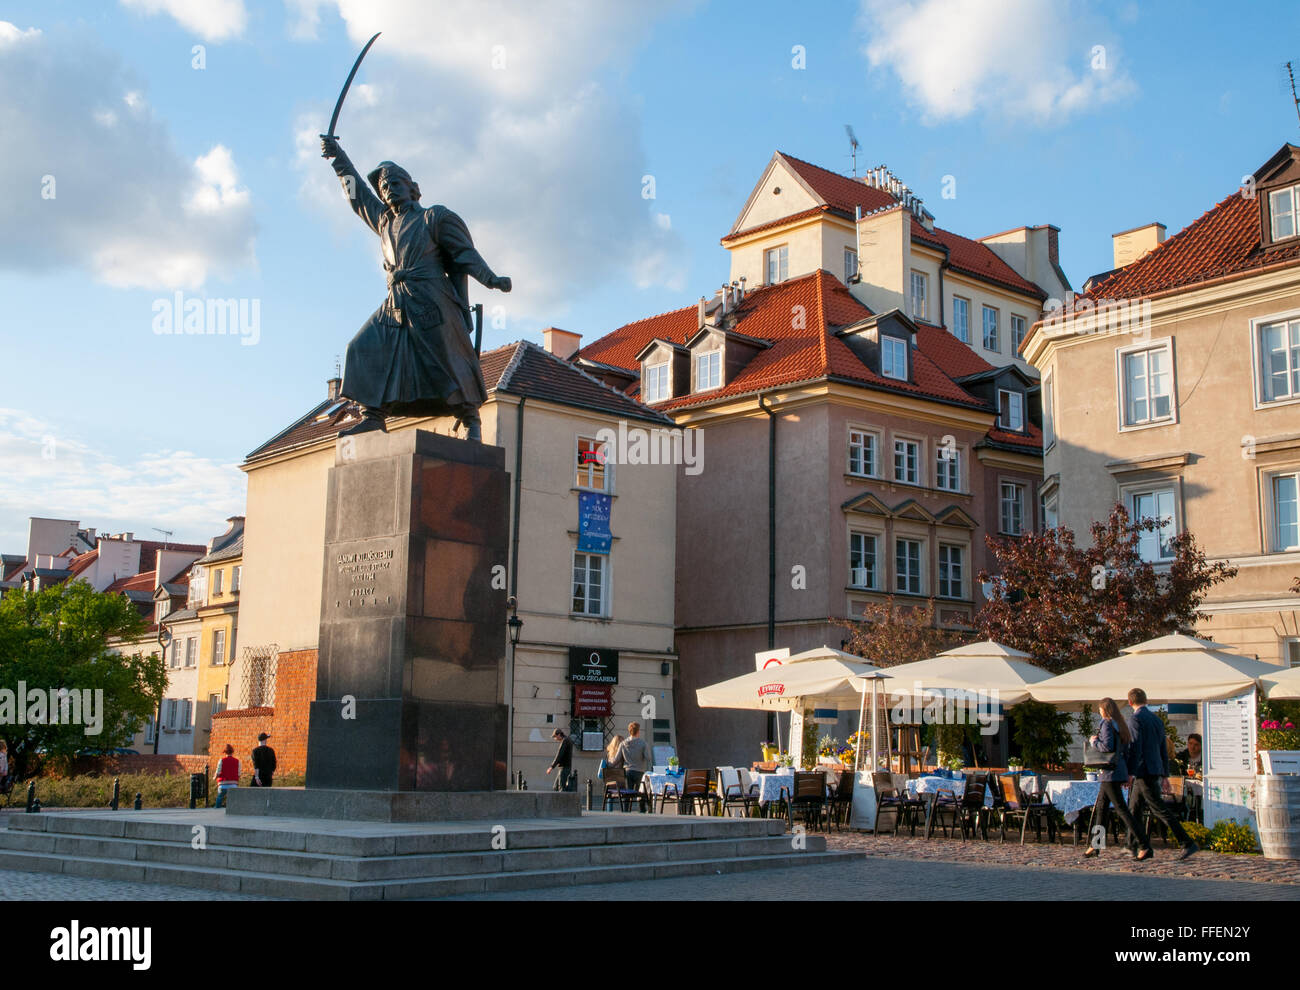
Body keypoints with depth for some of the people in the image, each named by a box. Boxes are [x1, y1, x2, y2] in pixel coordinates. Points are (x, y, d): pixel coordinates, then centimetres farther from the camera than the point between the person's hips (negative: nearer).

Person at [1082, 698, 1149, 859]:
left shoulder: (1107, 724, -12)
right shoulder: (1121, 725, 15)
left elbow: (1107, 746, -23)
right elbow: (1127, 747, 15)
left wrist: (1094, 741, -6)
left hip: (1111, 772, -10)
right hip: (1120, 770, 10)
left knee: (1121, 809, -9)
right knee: (1099, 807, 15)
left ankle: (1145, 845, -13)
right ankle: (1096, 846, 20)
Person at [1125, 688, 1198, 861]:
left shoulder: (1136, 719, -11)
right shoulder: (1156, 719, 15)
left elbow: (1135, 748, -18)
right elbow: (1164, 749, 18)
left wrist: (1129, 773, -17)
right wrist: (1164, 774, 22)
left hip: (1144, 771, -9)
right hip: (1156, 770, 9)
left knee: (1160, 810, -8)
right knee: (1134, 809, 14)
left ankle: (1188, 844, -10)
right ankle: (1134, 847, 15)